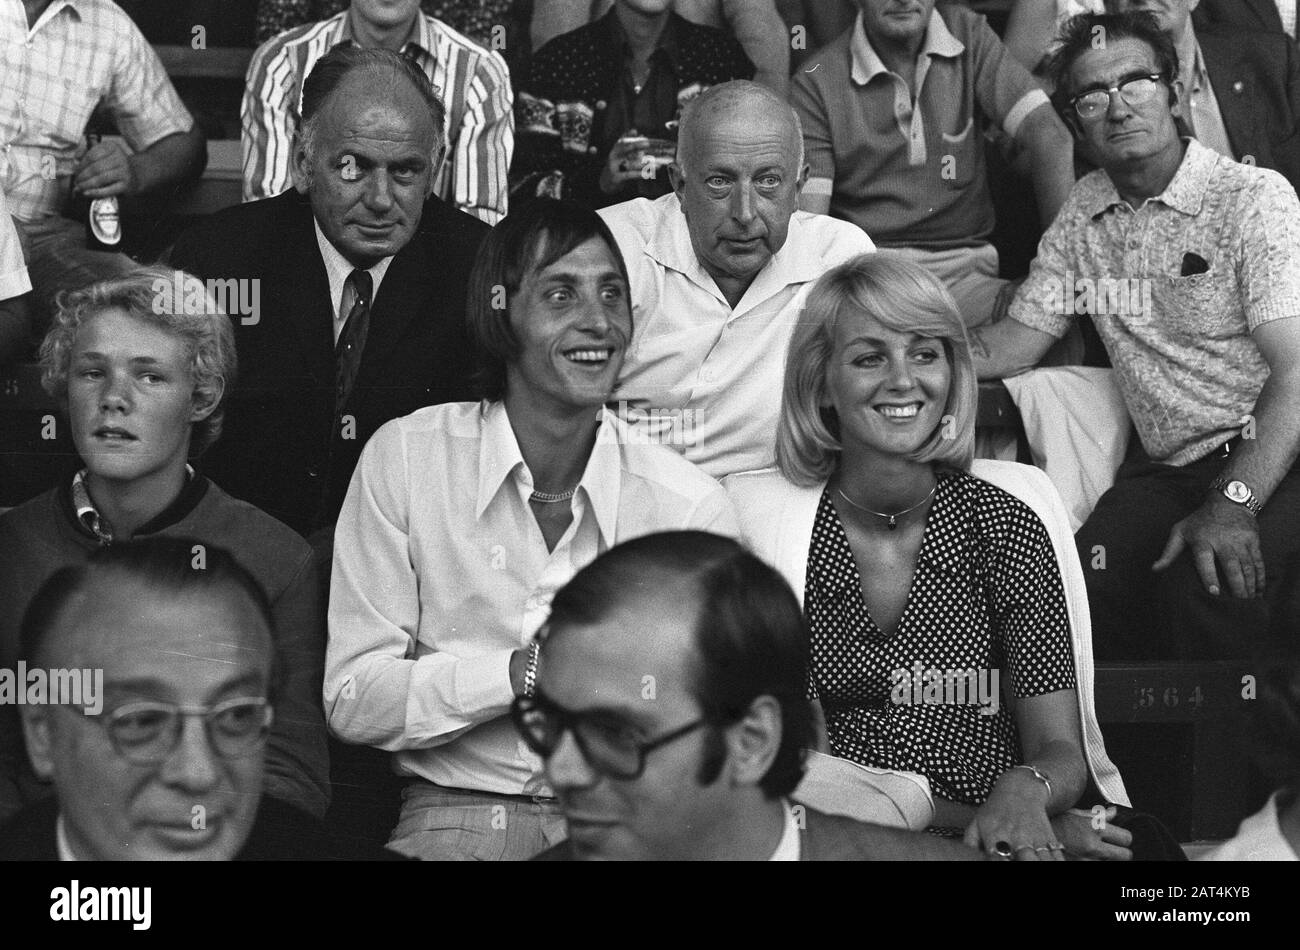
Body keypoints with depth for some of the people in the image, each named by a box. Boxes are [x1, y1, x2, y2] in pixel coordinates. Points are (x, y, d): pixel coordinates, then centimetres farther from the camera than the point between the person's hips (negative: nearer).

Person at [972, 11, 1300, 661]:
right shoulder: (1084, 212, 11)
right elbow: (1015, 341, 14)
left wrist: (1231, 503, -30)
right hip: (1165, 468, 5)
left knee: (1205, 585, -33)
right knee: (1079, 590, -24)